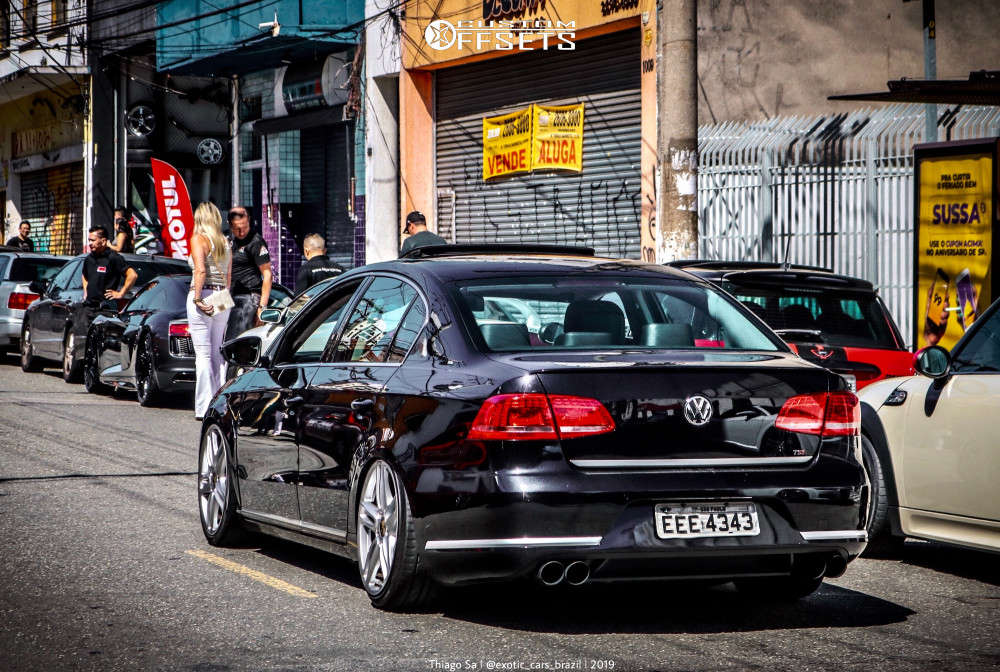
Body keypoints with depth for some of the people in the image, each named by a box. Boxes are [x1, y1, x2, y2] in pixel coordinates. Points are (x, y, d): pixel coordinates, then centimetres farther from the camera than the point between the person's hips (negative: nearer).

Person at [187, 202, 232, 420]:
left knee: (203, 354, -5)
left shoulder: (199, 239, -6)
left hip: (203, 297, -6)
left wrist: (198, 298, -17)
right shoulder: (225, 243, 13)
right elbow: (228, 276, 11)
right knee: (217, 354, 12)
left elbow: (201, 270, -18)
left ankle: (204, 407, -6)